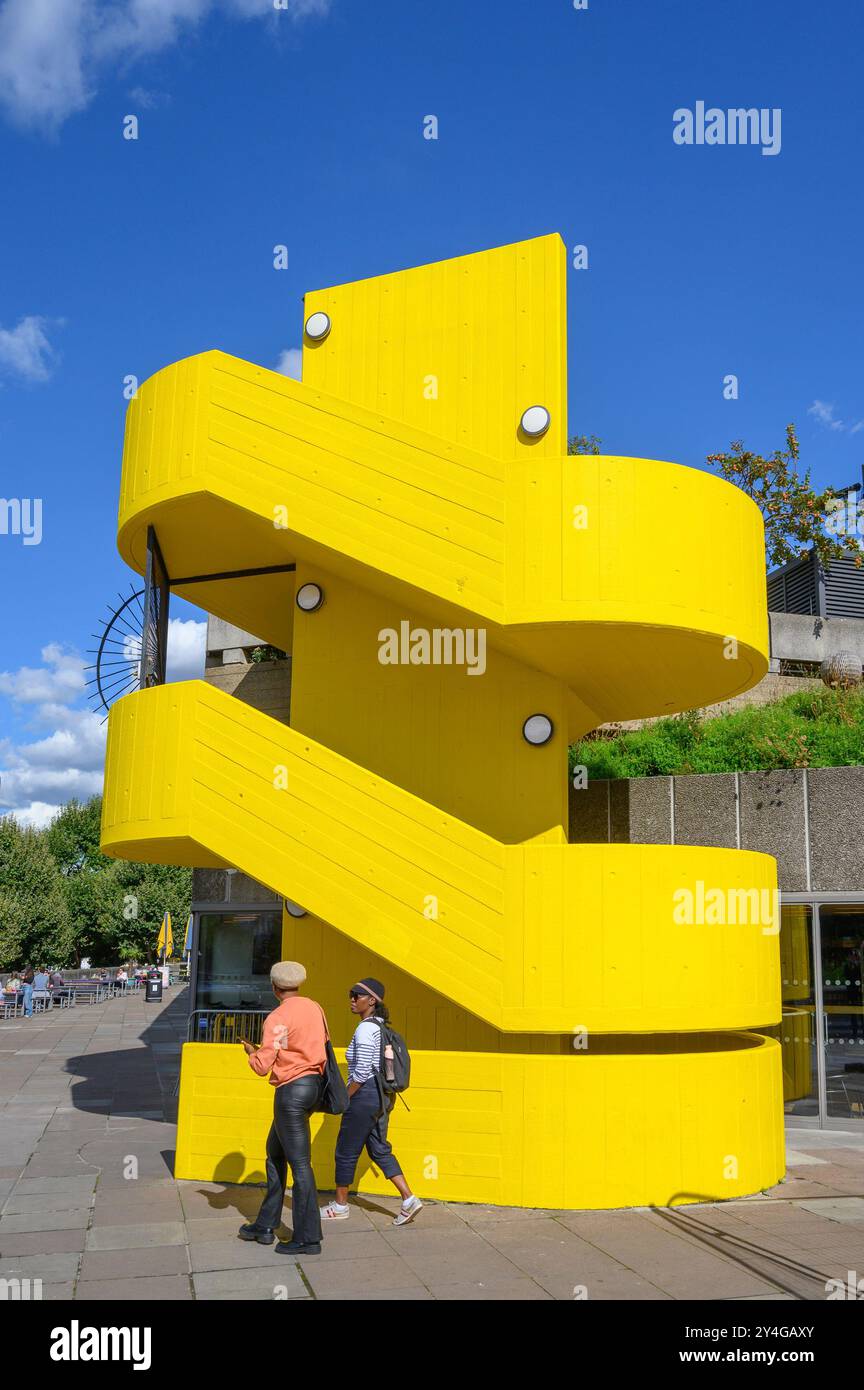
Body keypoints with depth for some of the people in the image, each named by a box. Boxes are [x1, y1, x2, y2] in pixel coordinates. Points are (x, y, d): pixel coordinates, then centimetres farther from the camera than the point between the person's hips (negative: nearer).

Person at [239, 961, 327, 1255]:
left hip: (291, 1090, -8)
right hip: (314, 1084, 8)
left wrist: (251, 1051, 6)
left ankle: (308, 1238, 4)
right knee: (275, 1153, 19)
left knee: (299, 1163, -2)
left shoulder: (277, 1018, -15)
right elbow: (324, 1045, 13)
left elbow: (262, 1066, -14)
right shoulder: (315, 1008, 6)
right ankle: (265, 1225, 26)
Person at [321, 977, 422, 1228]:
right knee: (379, 1149, 14)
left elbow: (361, 1072, -21)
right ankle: (409, 1199, 8)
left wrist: (343, 1099, -12)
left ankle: (340, 1206, 19)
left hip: (364, 1095, -9)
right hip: (382, 1095, 9)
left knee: (346, 1151, 6)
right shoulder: (381, 1028, 11)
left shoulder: (365, 1029, -17)